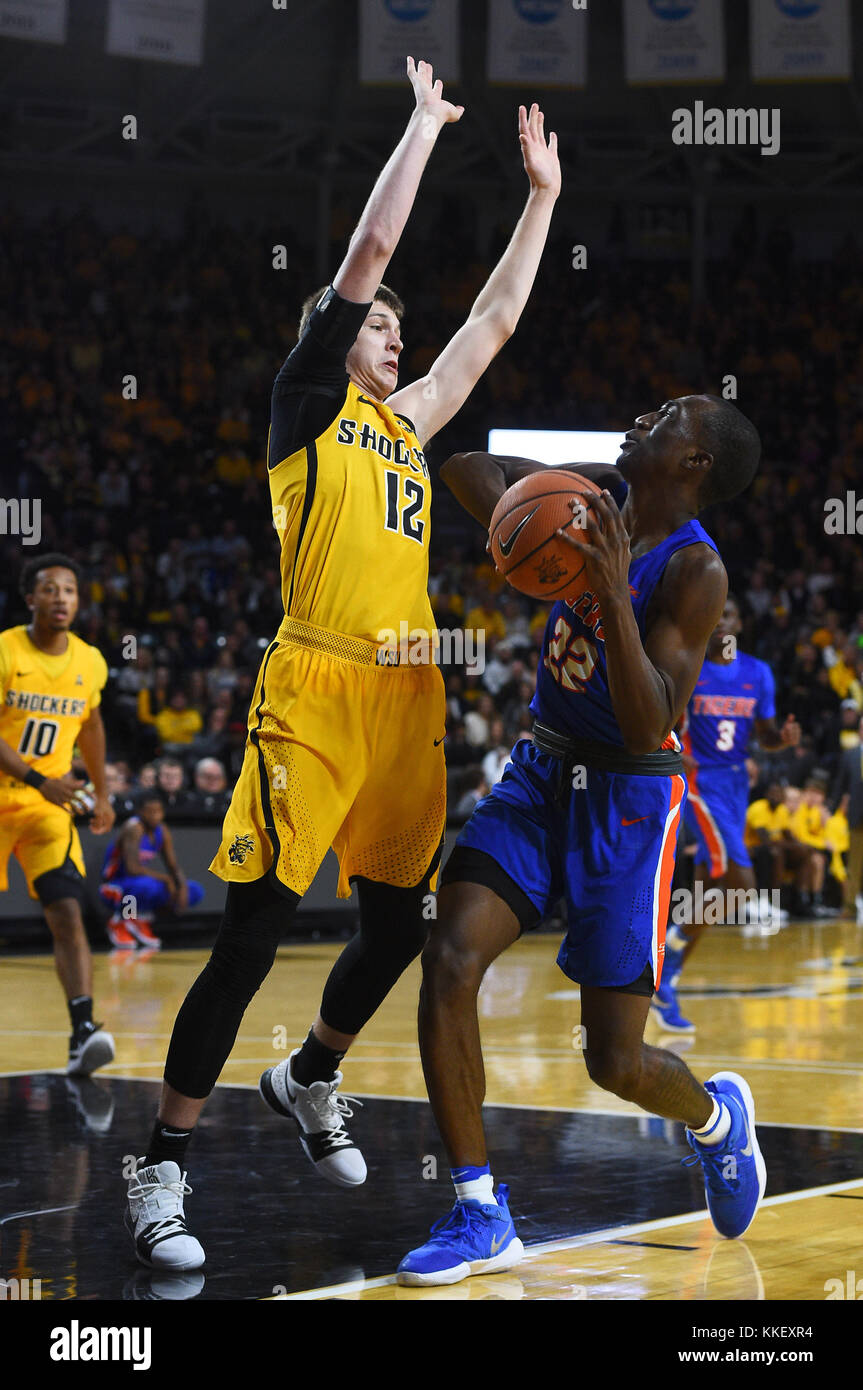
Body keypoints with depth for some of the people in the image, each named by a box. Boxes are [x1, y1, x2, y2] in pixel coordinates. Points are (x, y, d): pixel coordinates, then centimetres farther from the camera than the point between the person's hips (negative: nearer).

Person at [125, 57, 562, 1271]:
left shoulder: (409, 425, 21)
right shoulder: (310, 402, 4)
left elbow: (495, 322, 27)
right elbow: (370, 249, -2)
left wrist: (542, 196, 26)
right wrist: (427, 119, 5)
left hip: (407, 701, 7)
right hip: (315, 692, -7)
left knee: (398, 923, 11)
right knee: (255, 933, -10)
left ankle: (309, 1080, 37)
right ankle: (162, 1169, -4)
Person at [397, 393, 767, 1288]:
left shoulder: (694, 569, -18)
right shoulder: (600, 502, 0)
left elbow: (650, 725, -26)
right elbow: (470, 472, 10)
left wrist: (613, 592, -36)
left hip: (628, 797, -6)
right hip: (541, 772, 6)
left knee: (615, 1061, -2)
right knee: (448, 963, -16)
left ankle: (715, 1116, 36)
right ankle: (481, 1217, -8)